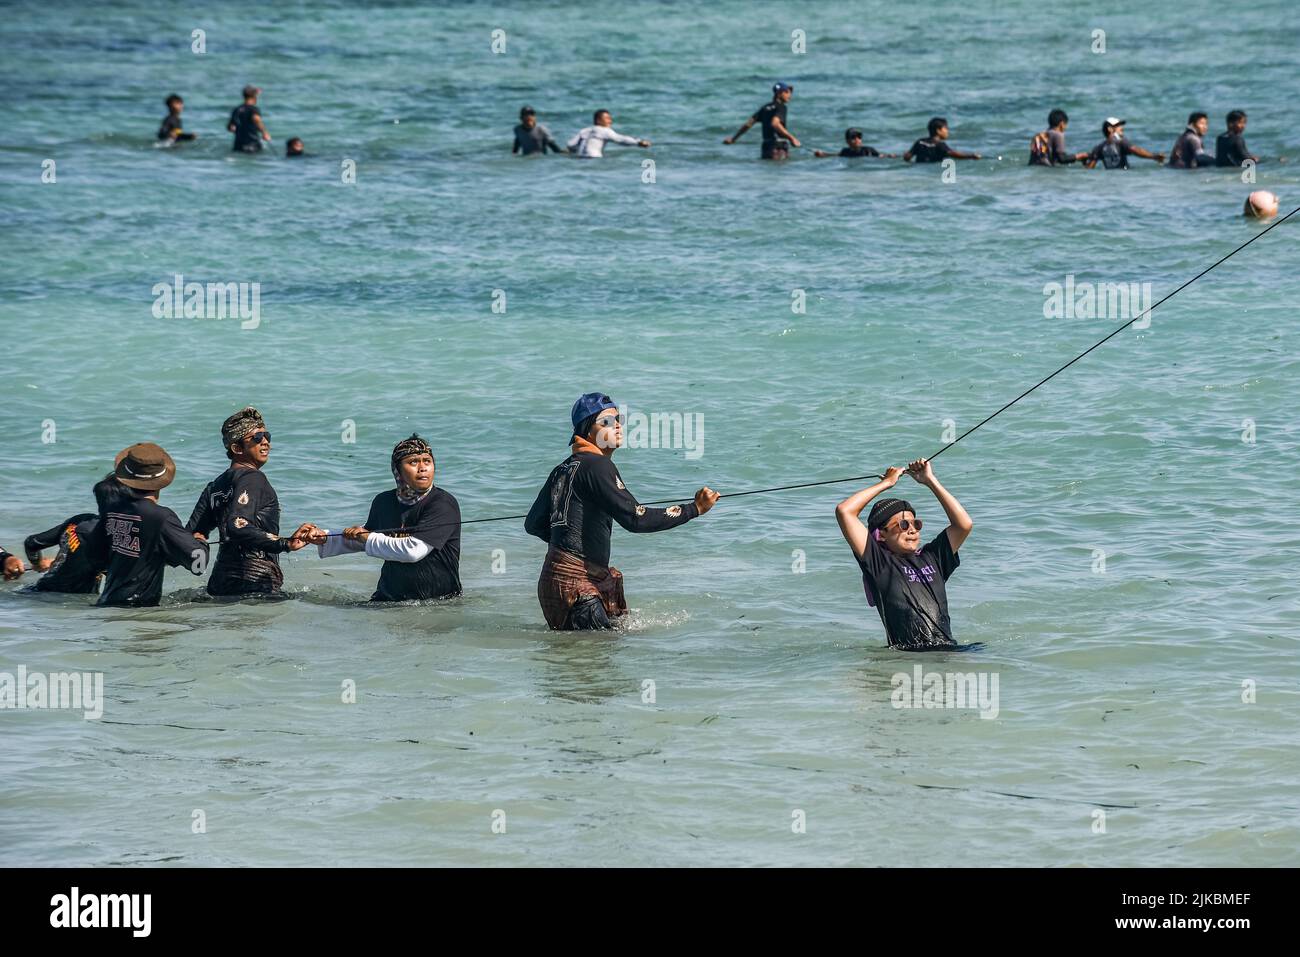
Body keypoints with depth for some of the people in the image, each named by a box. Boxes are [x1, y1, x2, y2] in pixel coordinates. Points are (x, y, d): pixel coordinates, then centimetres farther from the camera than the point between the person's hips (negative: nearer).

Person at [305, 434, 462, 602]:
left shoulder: (444, 504, -13)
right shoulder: (384, 502, 8)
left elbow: (414, 551, -23)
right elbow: (361, 540, 29)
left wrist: (368, 538, -9)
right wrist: (324, 538, 16)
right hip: (388, 598, 4)